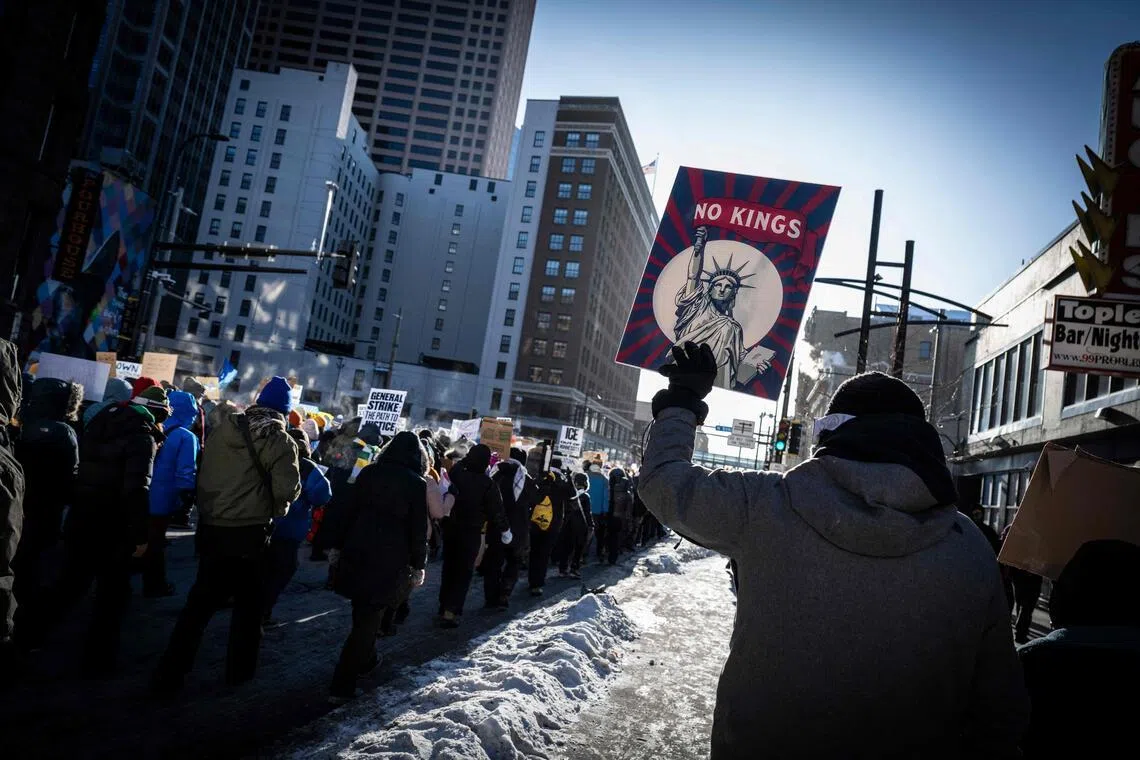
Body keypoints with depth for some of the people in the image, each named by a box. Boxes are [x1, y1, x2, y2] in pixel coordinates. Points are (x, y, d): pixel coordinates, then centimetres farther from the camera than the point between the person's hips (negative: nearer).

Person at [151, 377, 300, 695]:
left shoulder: (224, 428, 4)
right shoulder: (280, 441, -11)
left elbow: (204, 475, 10)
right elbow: (287, 491, -17)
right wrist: (274, 508, 4)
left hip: (211, 528, 5)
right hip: (249, 534, -4)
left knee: (200, 602, 14)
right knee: (248, 604, 14)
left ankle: (168, 676, 12)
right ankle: (239, 670, 24)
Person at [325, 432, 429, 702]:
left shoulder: (369, 472, 3)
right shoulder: (417, 484, -6)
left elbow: (350, 511, 7)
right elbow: (419, 528, -5)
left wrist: (337, 544, 14)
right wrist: (419, 565, 3)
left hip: (357, 551, 4)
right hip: (391, 559, -4)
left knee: (364, 612, 22)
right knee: (369, 617, 1)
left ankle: (366, 658, 38)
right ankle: (342, 685, 0)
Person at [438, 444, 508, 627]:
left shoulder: (456, 473, -8)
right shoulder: (487, 483, -15)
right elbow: (496, 510, -10)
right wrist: (505, 530, 3)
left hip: (450, 528, 4)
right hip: (471, 532, -4)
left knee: (448, 567, 18)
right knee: (463, 571, 4)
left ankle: (444, 607, 28)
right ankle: (450, 612, -3)